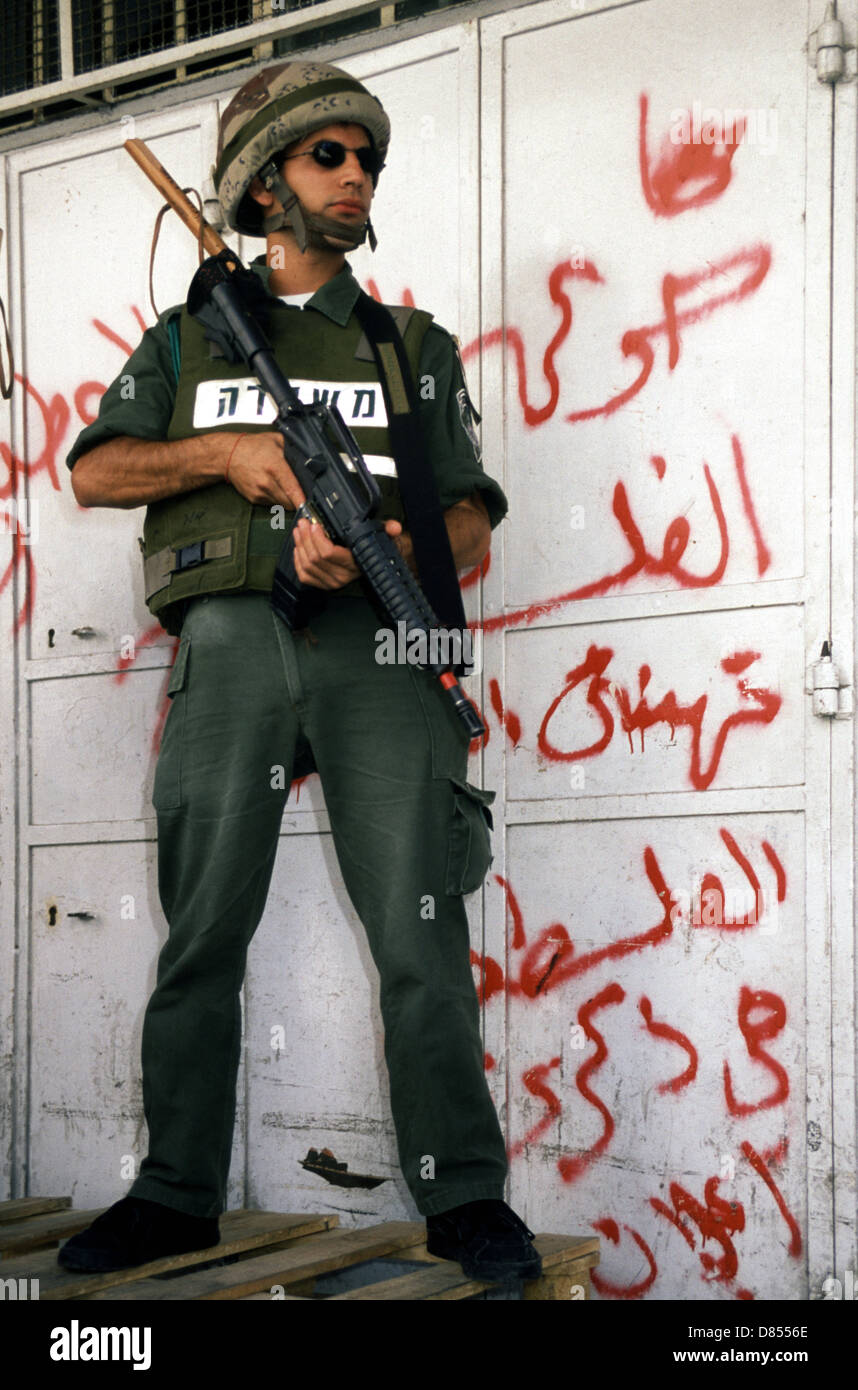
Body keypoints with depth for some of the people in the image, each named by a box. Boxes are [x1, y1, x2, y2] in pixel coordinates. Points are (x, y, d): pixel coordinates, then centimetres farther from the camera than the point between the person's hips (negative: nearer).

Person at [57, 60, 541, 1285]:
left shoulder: (413, 346, 19)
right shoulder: (188, 340, 20)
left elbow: (471, 524, 10)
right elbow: (93, 473, 12)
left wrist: (375, 547, -11)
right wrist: (225, 451, -4)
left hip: (373, 643, 0)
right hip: (231, 641, 1)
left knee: (421, 929, -8)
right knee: (202, 934, 2)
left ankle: (464, 1197, -3)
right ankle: (178, 1194, 11)